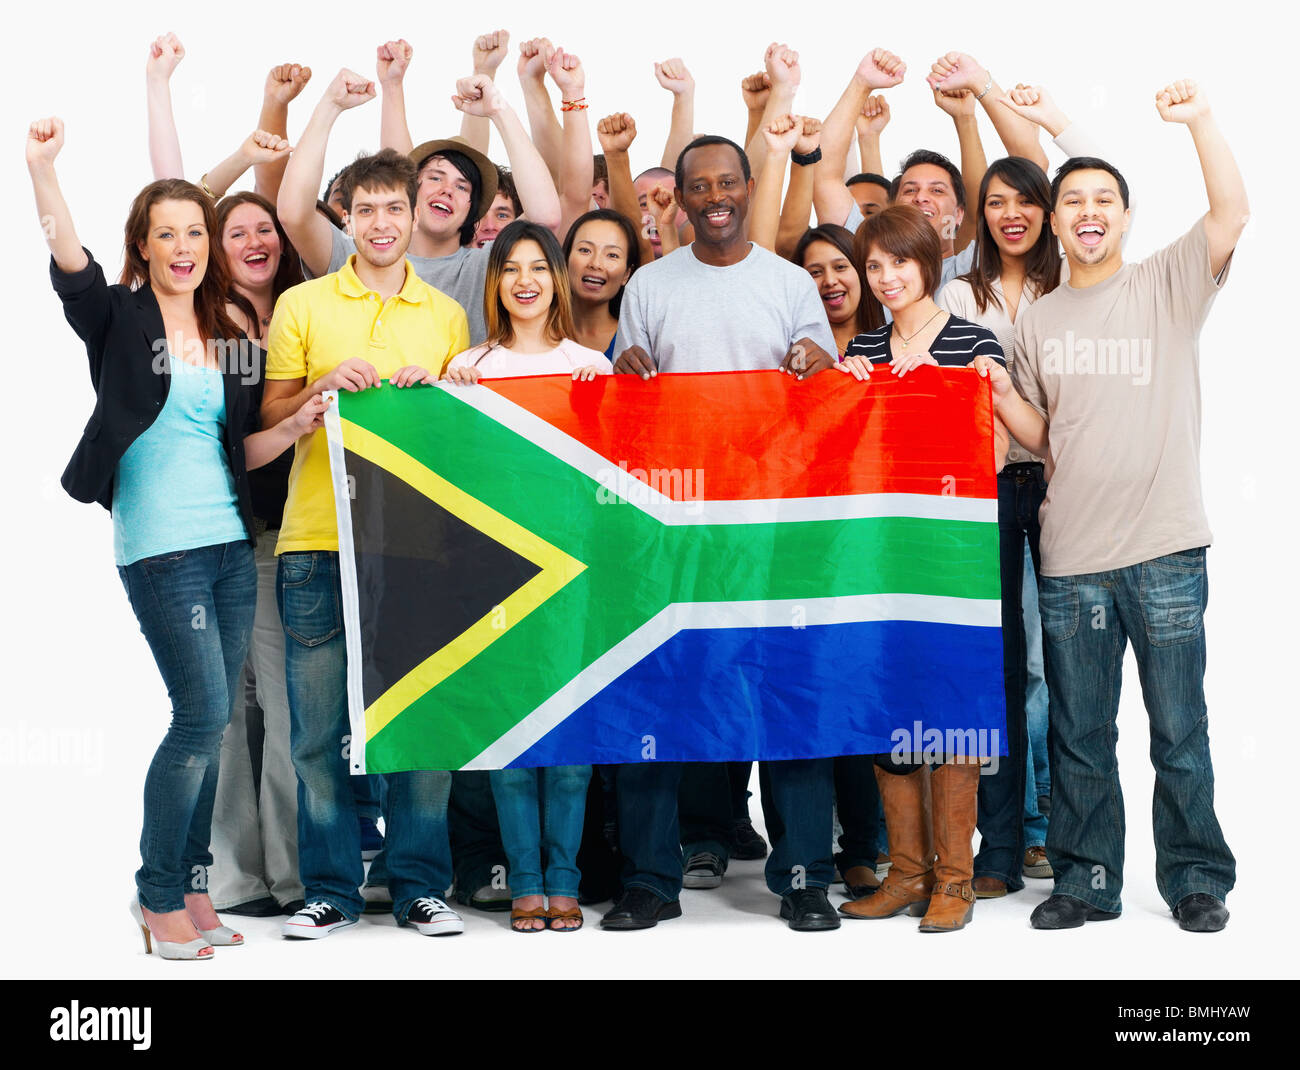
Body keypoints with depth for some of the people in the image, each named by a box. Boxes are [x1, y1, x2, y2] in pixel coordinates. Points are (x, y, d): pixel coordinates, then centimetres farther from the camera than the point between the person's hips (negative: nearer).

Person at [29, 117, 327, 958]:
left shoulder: (227, 338, 14)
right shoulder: (120, 318, -1)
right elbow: (70, 266, -21)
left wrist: (294, 427, 0)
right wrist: (43, 168, -32)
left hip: (232, 542, 6)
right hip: (160, 546, -6)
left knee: (212, 721, 8)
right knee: (203, 715, -10)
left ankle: (192, 887, 19)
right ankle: (158, 896, 4)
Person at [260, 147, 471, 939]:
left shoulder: (446, 315, 13)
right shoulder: (301, 306, 8)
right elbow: (270, 418, 9)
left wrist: (434, 396, -4)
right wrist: (323, 386, -9)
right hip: (318, 540, -1)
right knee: (320, 725, 1)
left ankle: (420, 886, 11)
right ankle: (332, 888, 12)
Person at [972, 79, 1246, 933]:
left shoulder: (1168, 286, 3)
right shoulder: (1038, 320, 12)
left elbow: (1232, 214, -14)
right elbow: (1041, 436, 15)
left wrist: (1199, 119, -22)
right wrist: (1001, 396, -4)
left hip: (1166, 550, -3)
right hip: (1071, 558, 3)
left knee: (1180, 730, 3)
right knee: (1079, 735, 9)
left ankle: (1196, 880, 17)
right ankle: (1086, 882, 21)